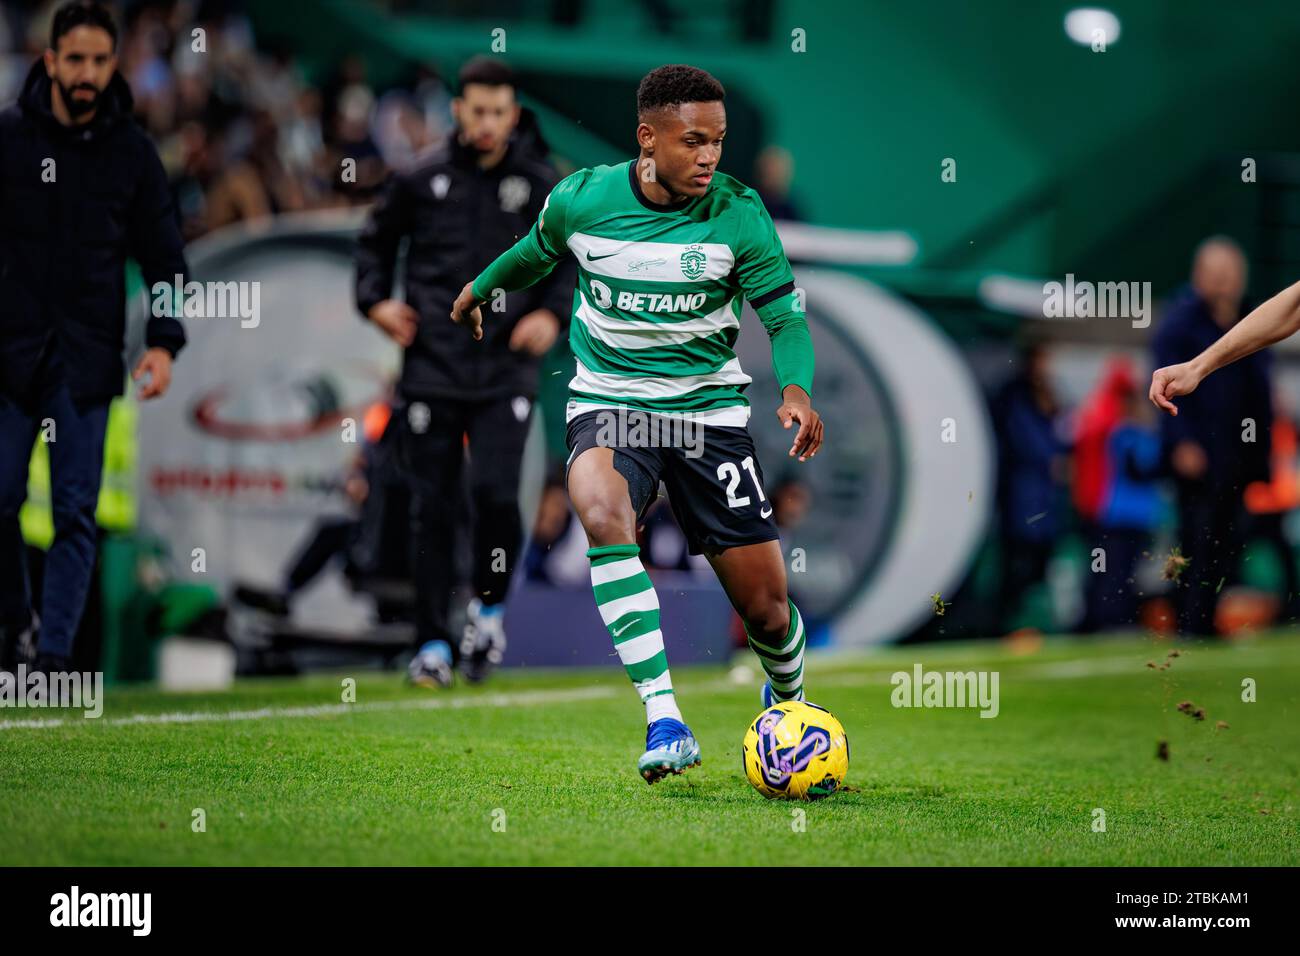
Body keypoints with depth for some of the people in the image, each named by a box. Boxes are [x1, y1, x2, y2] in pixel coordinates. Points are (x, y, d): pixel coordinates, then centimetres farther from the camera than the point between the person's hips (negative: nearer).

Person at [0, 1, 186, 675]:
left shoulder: (132, 151, 3)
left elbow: (164, 255, 7)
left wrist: (163, 342, -4)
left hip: (88, 360, 0)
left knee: (75, 512, -3)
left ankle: (54, 654, -1)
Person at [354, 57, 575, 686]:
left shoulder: (539, 185, 3)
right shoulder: (421, 180, 4)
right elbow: (376, 239, 19)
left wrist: (553, 313, -3)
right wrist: (375, 300, 4)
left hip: (505, 369, -1)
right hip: (432, 368, 1)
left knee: (496, 491, -16)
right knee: (431, 508, 1)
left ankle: (490, 607, 10)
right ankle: (434, 643, 10)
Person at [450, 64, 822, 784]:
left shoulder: (738, 214, -10)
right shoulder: (581, 200, -8)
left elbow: (785, 316, -6)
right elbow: (537, 252, 15)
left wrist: (796, 387, -27)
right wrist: (480, 289, 33)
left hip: (710, 408, 1)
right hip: (609, 404, 0)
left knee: (767, 609, 0)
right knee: (602, 514, -35)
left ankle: (789, 698, 38)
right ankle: (664, 722, -37)